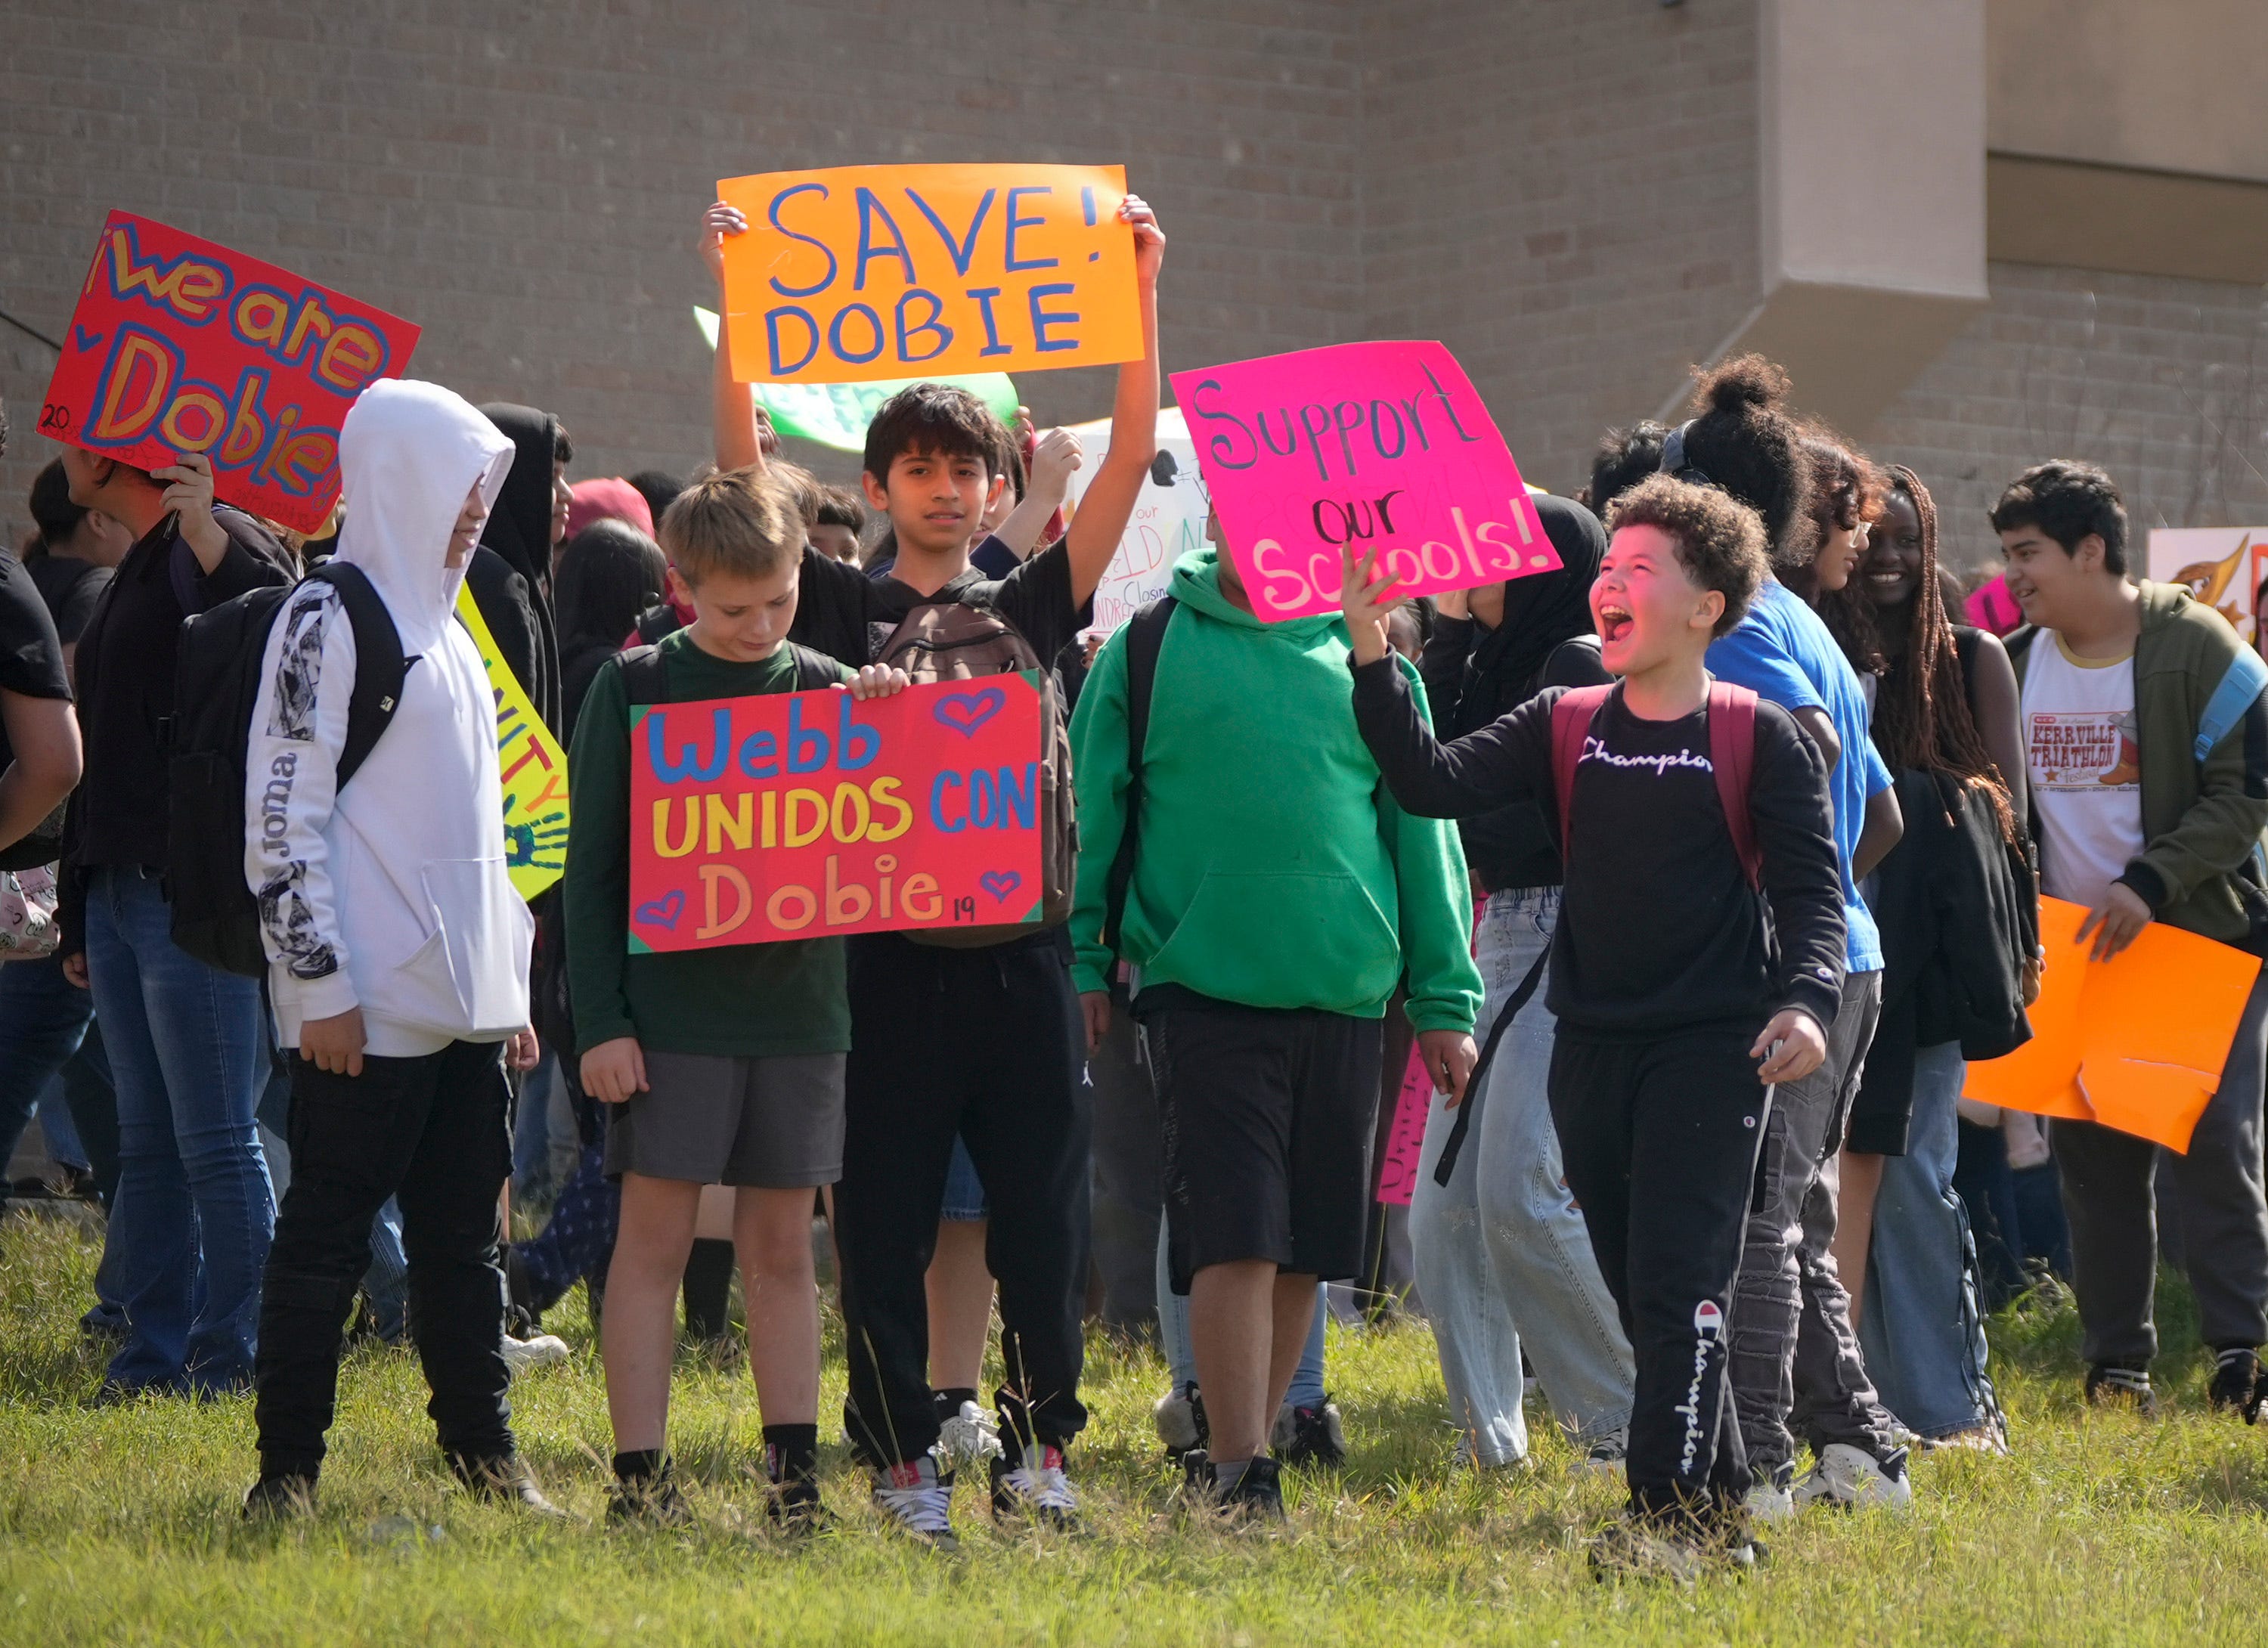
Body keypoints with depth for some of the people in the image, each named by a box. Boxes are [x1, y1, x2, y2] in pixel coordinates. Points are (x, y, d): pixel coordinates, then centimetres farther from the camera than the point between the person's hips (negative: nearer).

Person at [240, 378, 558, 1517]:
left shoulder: (445, 628, 19)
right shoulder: (328, 619, -7)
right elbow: (282, 814, -13)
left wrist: (512, 982, 19)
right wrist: (319, 982, -17)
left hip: (464, 997, 8)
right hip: (370, 1003, -8)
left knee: (464, 1232, 10)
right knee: (329, 1232, -3)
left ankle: (483, 1452, 16)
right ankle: (287, 1468, 2)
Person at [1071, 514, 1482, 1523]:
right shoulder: (1145, 651, 3)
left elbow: (1420, 826, 12)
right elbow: (1092, 810, 6)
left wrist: (1443, 995, 9)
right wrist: (1084, 963, -1)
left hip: (1344, 988, 3)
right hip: (1201, 983, -3)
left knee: (1305, 1250, 8)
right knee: (1234, 1240, -11)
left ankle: (1239, 1456, 22)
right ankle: (1237, 1481, -7)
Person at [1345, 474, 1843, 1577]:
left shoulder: (1760, 739, -2)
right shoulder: (1563, 728, 9)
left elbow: (1811, 893, -5)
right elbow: (1434, 783, -3)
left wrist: (1807, 1000, -23)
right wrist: (1372, 658, -14)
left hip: (1713, 1047, -5)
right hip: (1592, 1048, 5)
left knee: (1681, 1284, -12)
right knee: (1641, 1291, 9)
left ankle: (1667, 1514, -13)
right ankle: (1720, 1513, 19)